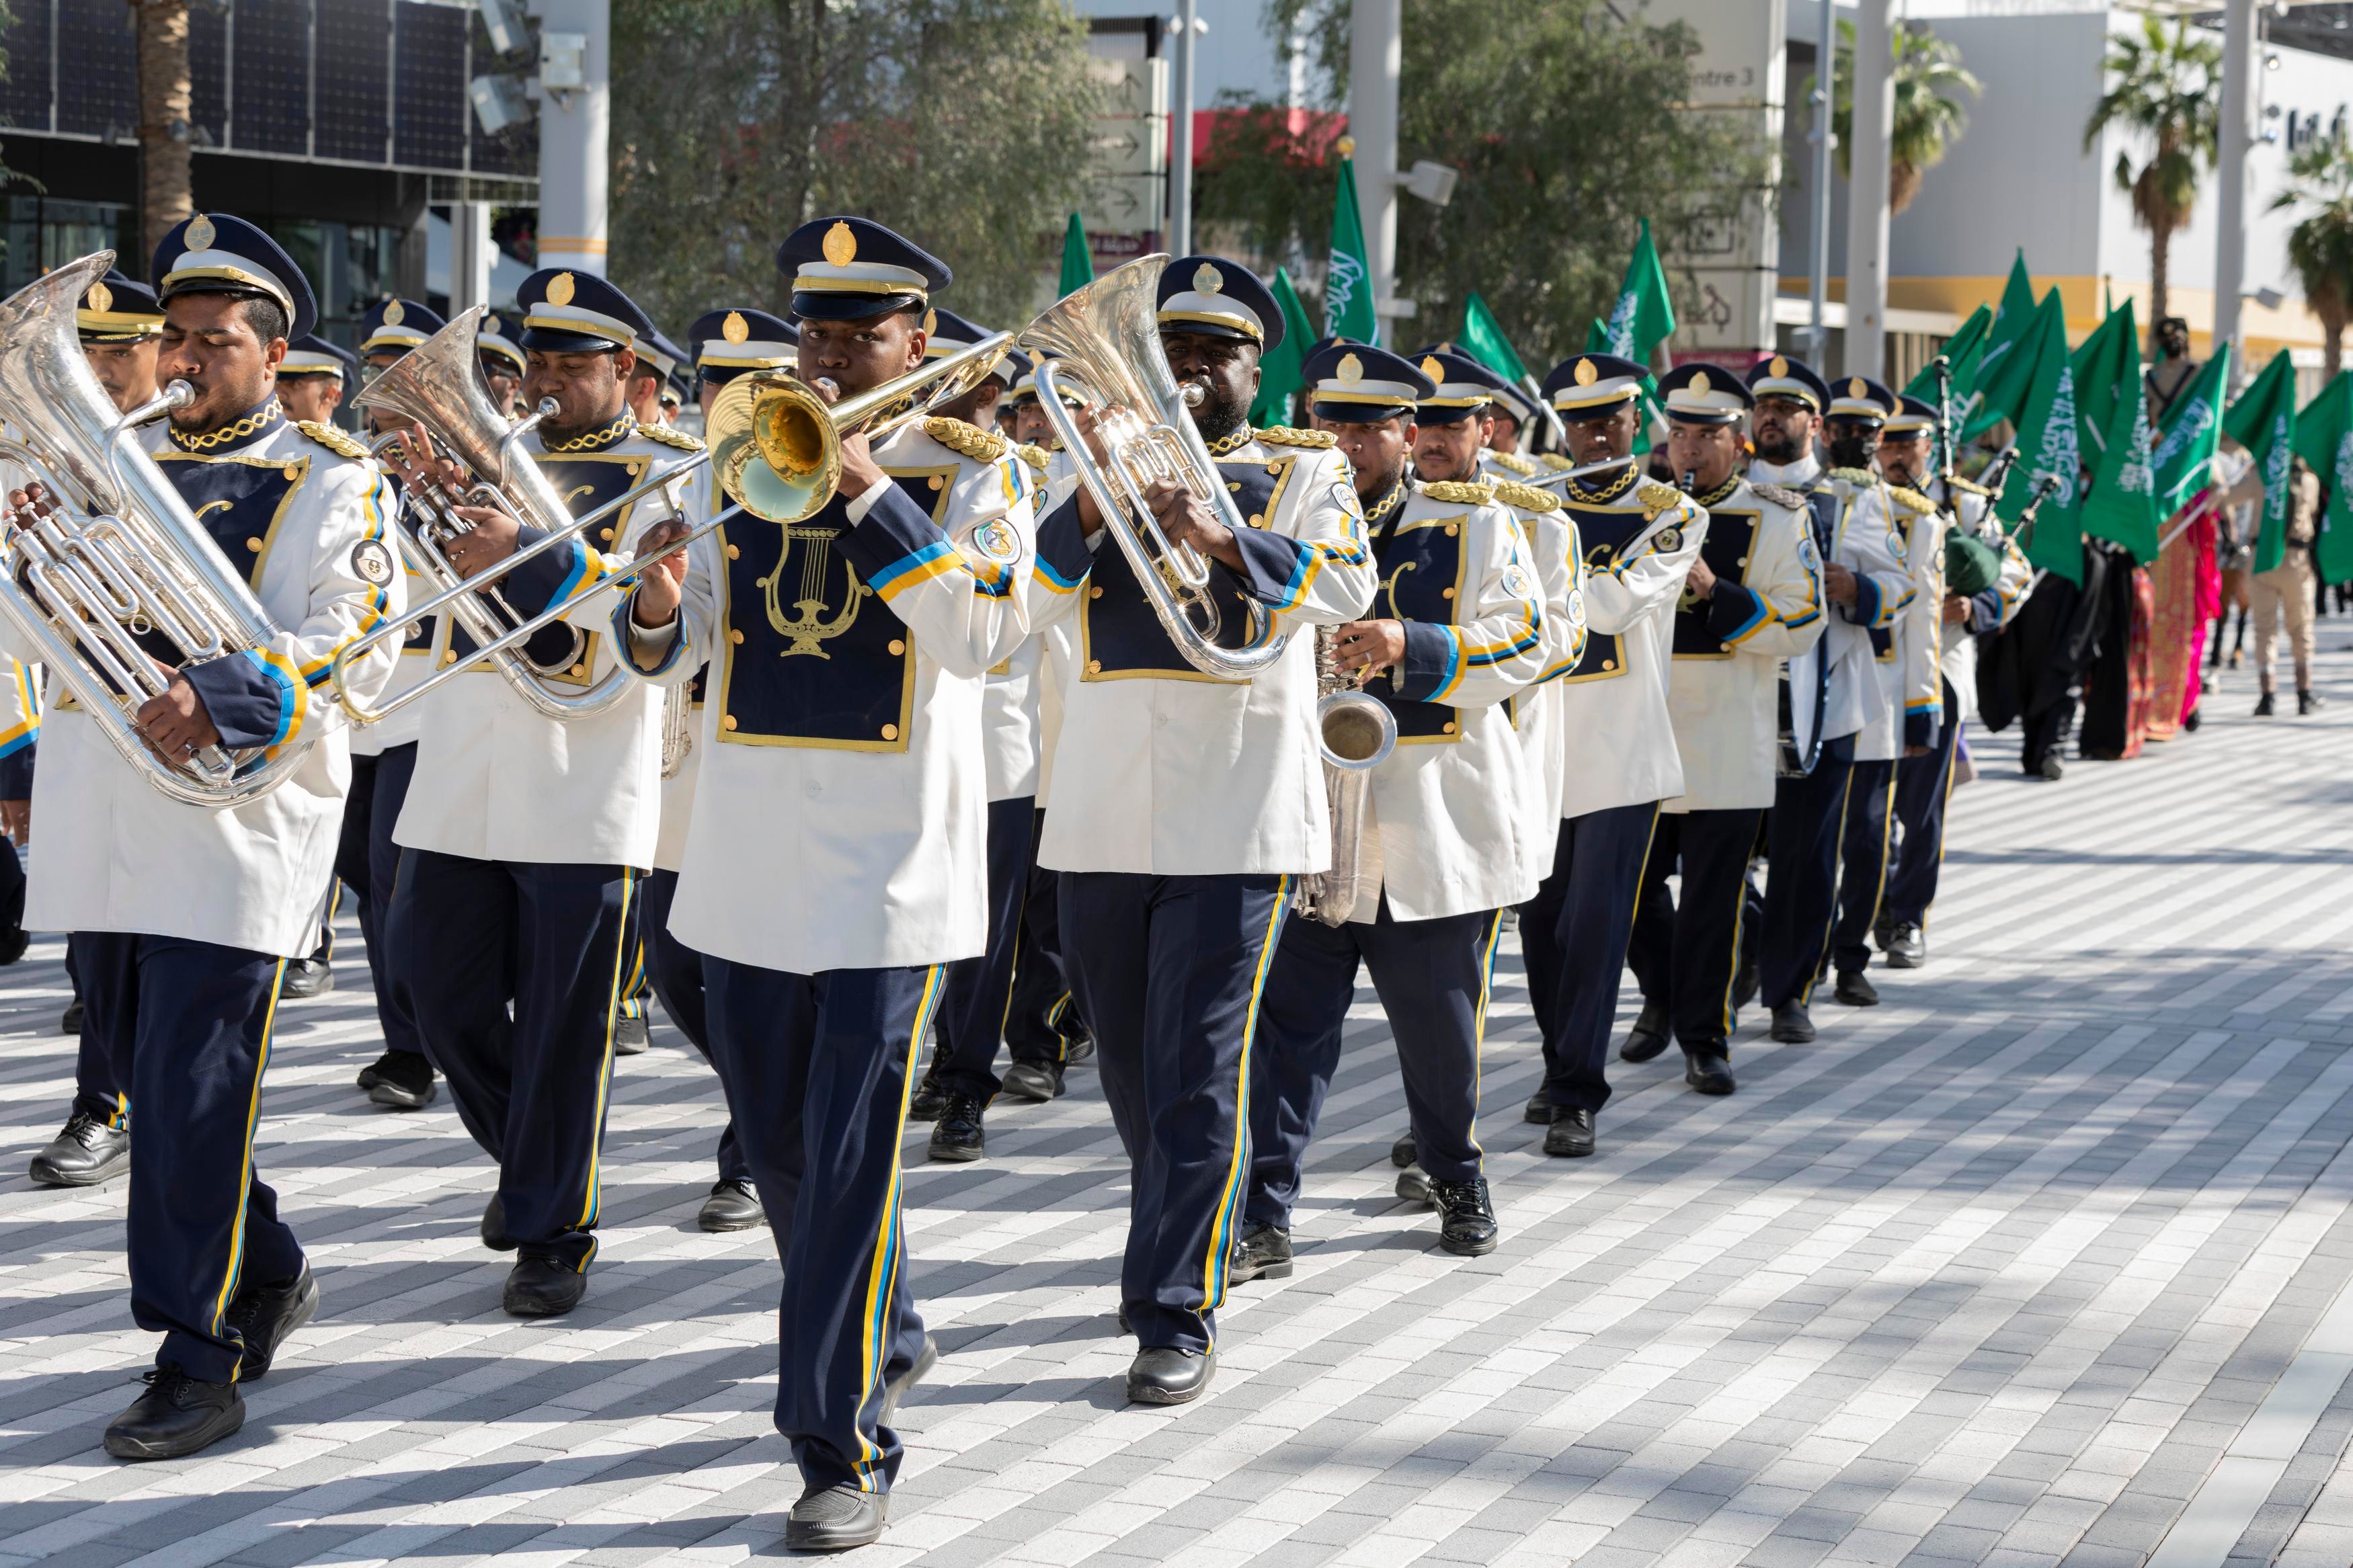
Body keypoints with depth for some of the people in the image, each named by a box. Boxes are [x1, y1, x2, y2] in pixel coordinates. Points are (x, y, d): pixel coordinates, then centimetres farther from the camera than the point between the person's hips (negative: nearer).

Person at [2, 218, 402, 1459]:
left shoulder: (328, 481, 1)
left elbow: (354, 647, -12)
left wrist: (220, 698, -29)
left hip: (233, 828, -6)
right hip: (105, 831, 6)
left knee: (193, 1098, -8)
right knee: (145, 1079, 12)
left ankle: (199, 1364, -2)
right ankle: (267, 1274, 31)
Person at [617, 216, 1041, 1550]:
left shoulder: (971, 467, -2)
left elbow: (982, 634, -18)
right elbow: (669, 651, 12)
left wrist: (868, 487, -21)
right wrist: (659, 605, -12)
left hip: (892, 875, -5)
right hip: (749, 867, 5)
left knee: (852, 1166, -7)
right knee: (782, 1153, 16)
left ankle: (846, 1449, 1)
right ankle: (885, 1338, 40)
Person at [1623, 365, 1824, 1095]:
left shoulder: (1776, 520, 0)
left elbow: (1802, 626, -7)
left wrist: (1714, 589, -18)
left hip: (1728, 741, -3)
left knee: (1713, 899, -2)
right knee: (1631, 887, 8)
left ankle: (1705, 1038, 9)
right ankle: (1664, 999, 33)